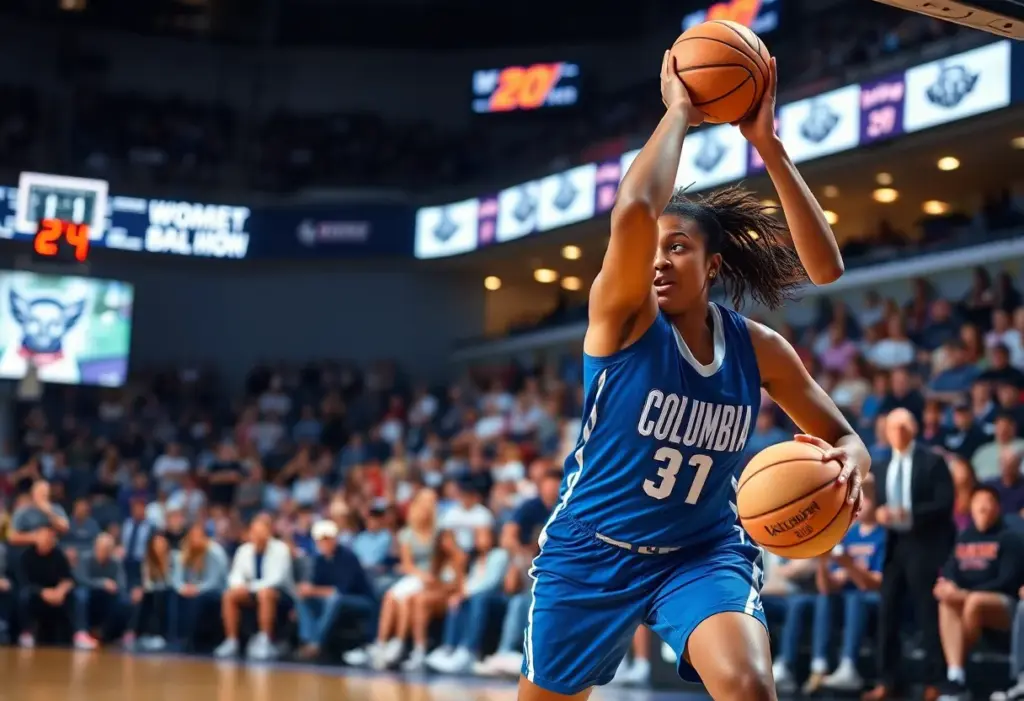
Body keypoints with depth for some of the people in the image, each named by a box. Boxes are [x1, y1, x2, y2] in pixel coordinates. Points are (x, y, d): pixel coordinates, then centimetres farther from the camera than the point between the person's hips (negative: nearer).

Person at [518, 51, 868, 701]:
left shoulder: (758, 348, -5)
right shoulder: (622, 316, -16)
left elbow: (844, 437, -5)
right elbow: (635, 209, -34)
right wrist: (678, 111, -25)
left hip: (703, 554, 1)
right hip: (591, 551, -1)